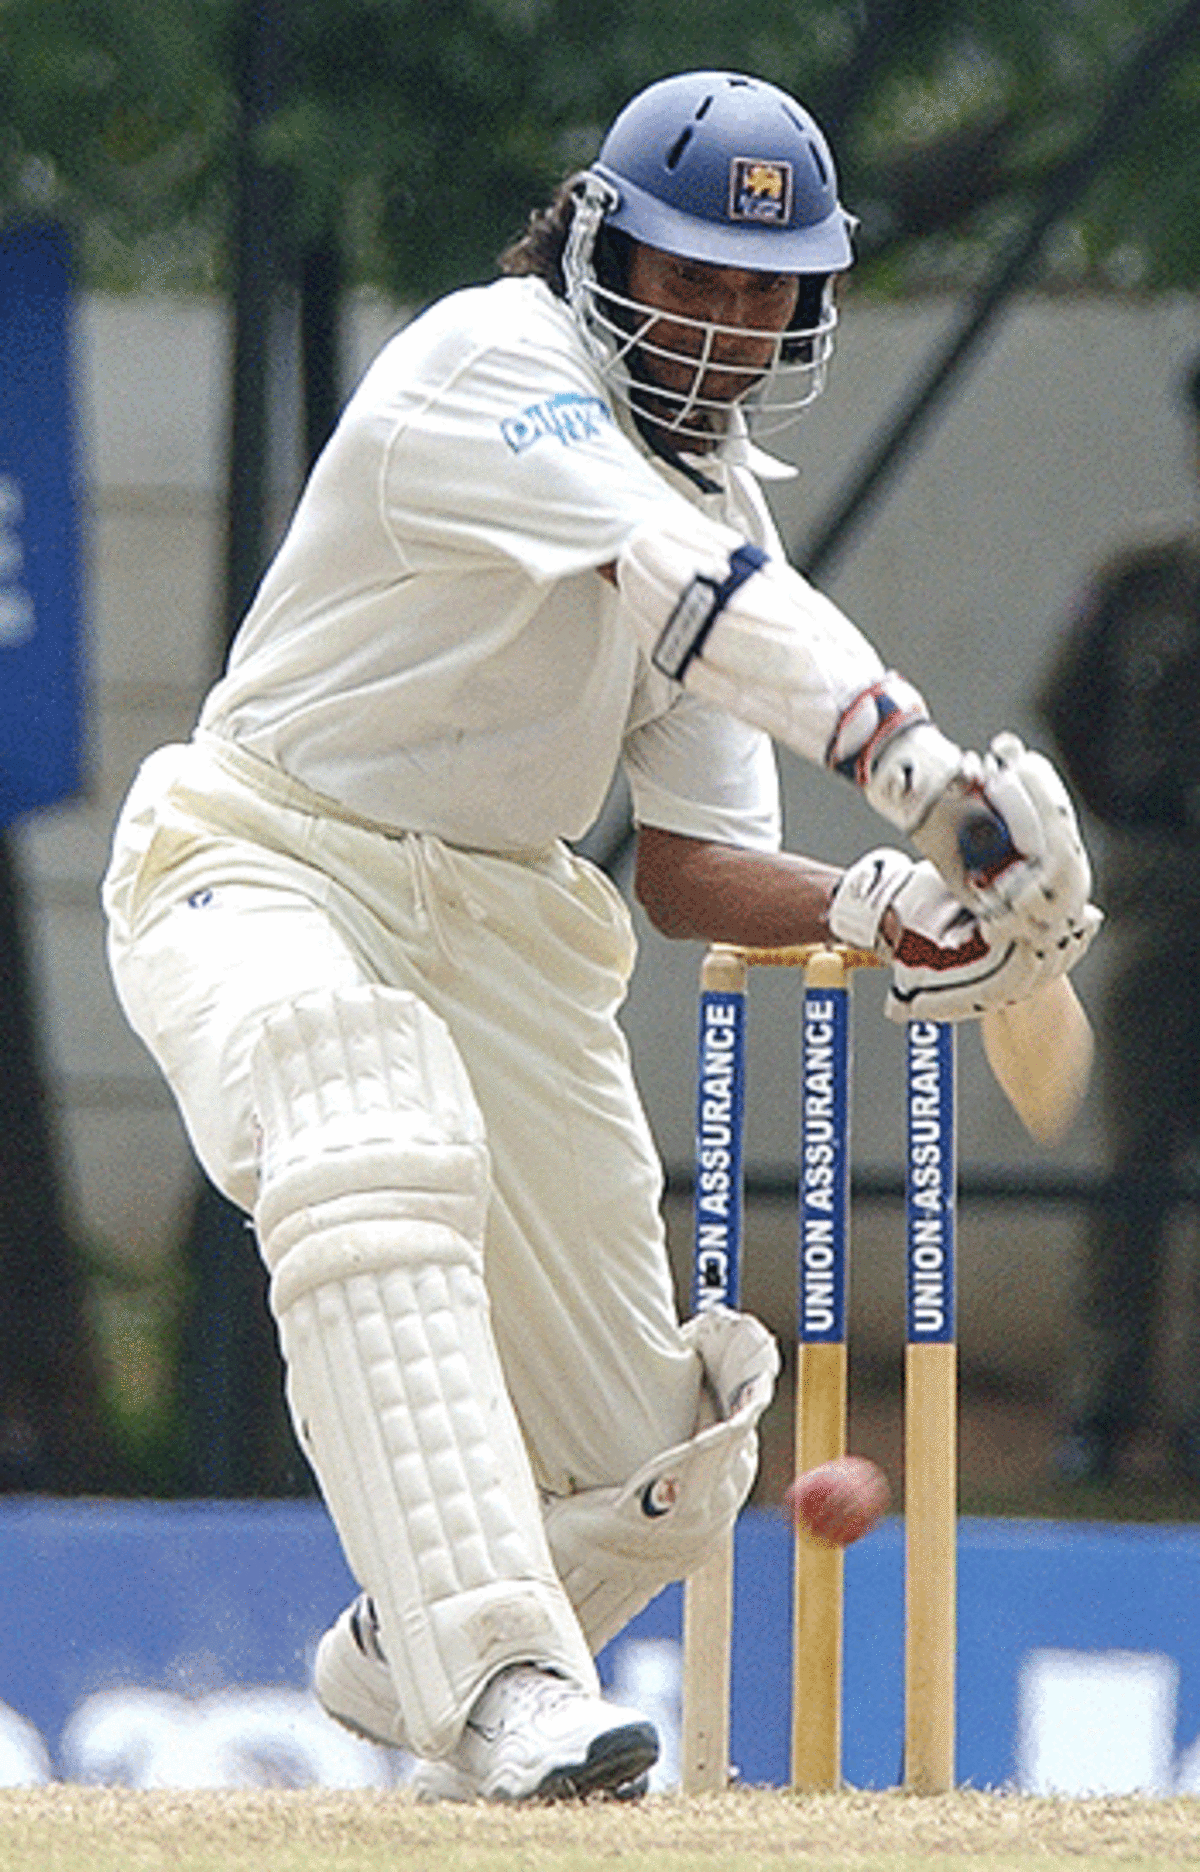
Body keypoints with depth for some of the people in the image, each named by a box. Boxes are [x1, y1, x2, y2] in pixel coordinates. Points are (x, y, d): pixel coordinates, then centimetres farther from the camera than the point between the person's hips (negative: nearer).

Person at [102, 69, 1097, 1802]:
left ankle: (408, 1655, 37)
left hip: (510, 927, 7)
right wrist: (904, 749, -49)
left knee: (649, 1474, 4)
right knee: (381, 1163, -41)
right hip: (268, 866, -7)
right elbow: (684, 579, -35)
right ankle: (499, 1682, -49)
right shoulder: (487, 366, -16)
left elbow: (692, 870, 4)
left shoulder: (723, 491, 8)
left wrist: (878, 910, -17)